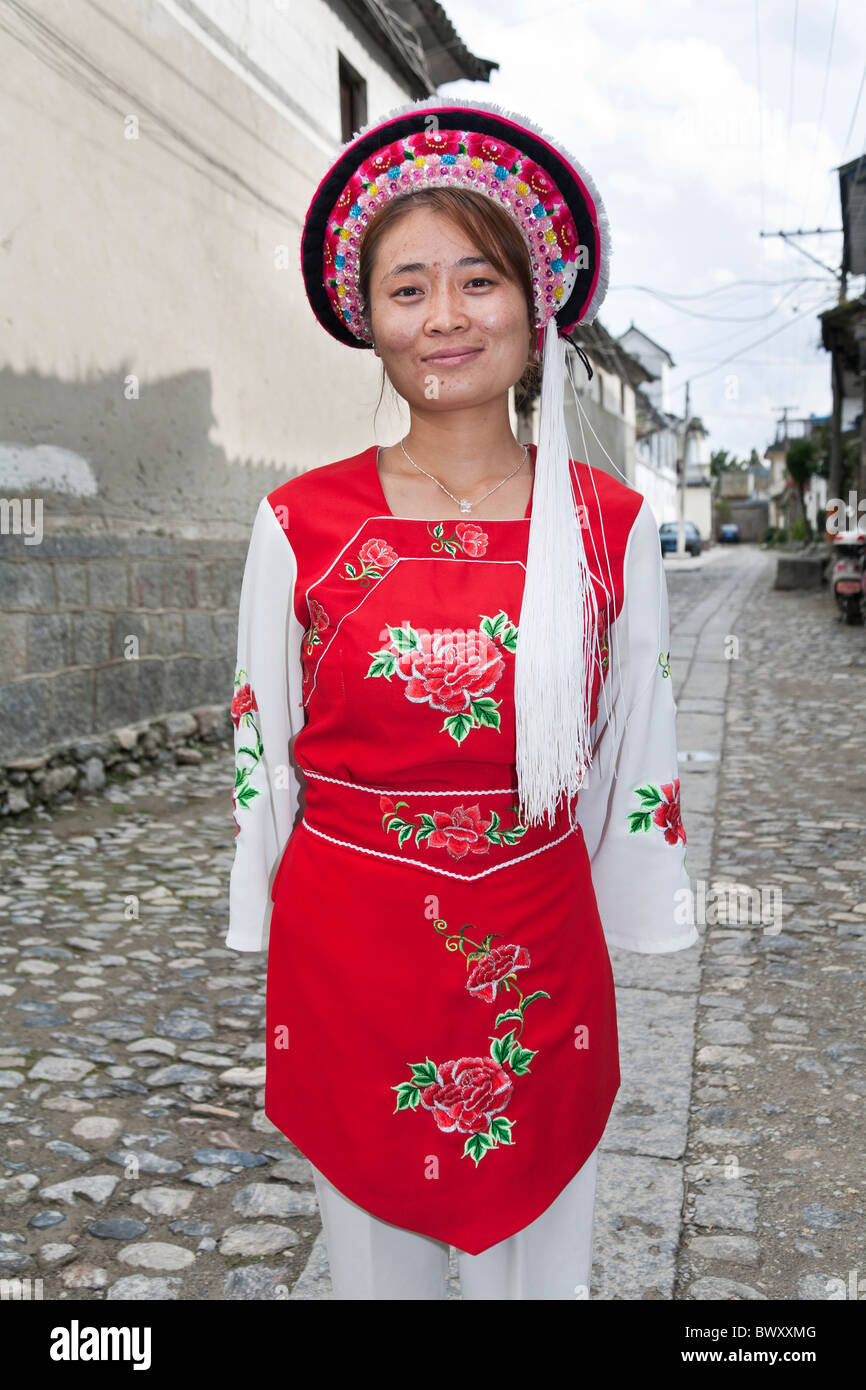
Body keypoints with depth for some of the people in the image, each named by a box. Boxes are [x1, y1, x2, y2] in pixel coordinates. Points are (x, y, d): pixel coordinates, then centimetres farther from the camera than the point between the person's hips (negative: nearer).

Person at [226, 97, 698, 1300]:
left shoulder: (609, 523, -3)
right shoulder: (299, 524, -5)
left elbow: (635, 758, 3)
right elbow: (261, 756, 2)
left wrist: (629, 937, 6)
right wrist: (268, 954, 6)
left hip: (539, 960, 1)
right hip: (345, 958, 0)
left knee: (539, 1262, 18)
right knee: (374, 1257, 18)